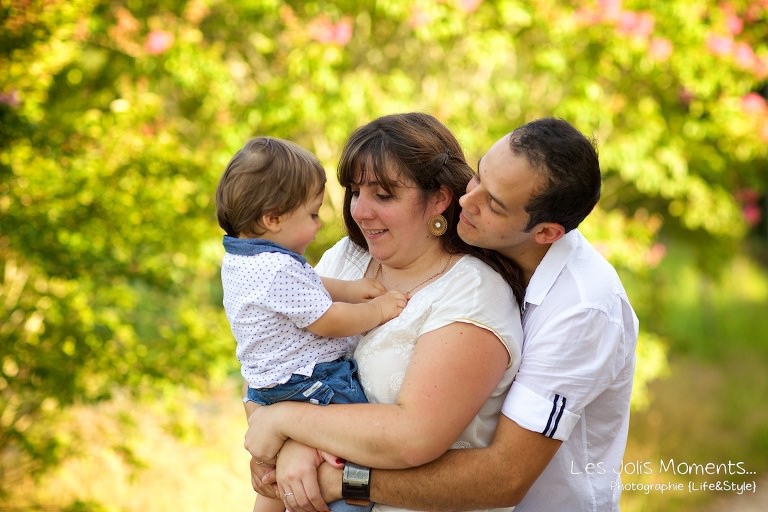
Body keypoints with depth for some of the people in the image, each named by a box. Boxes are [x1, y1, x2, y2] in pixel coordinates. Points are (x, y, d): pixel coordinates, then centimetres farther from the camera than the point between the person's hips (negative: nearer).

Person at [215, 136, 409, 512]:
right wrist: (377, 310, -5)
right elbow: (329, 322, -18)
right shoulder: (280, 269, -26)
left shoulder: (237, 259, 6)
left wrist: (349, 288, 3)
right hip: (307, 389, -11)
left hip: (268, 390, 11)